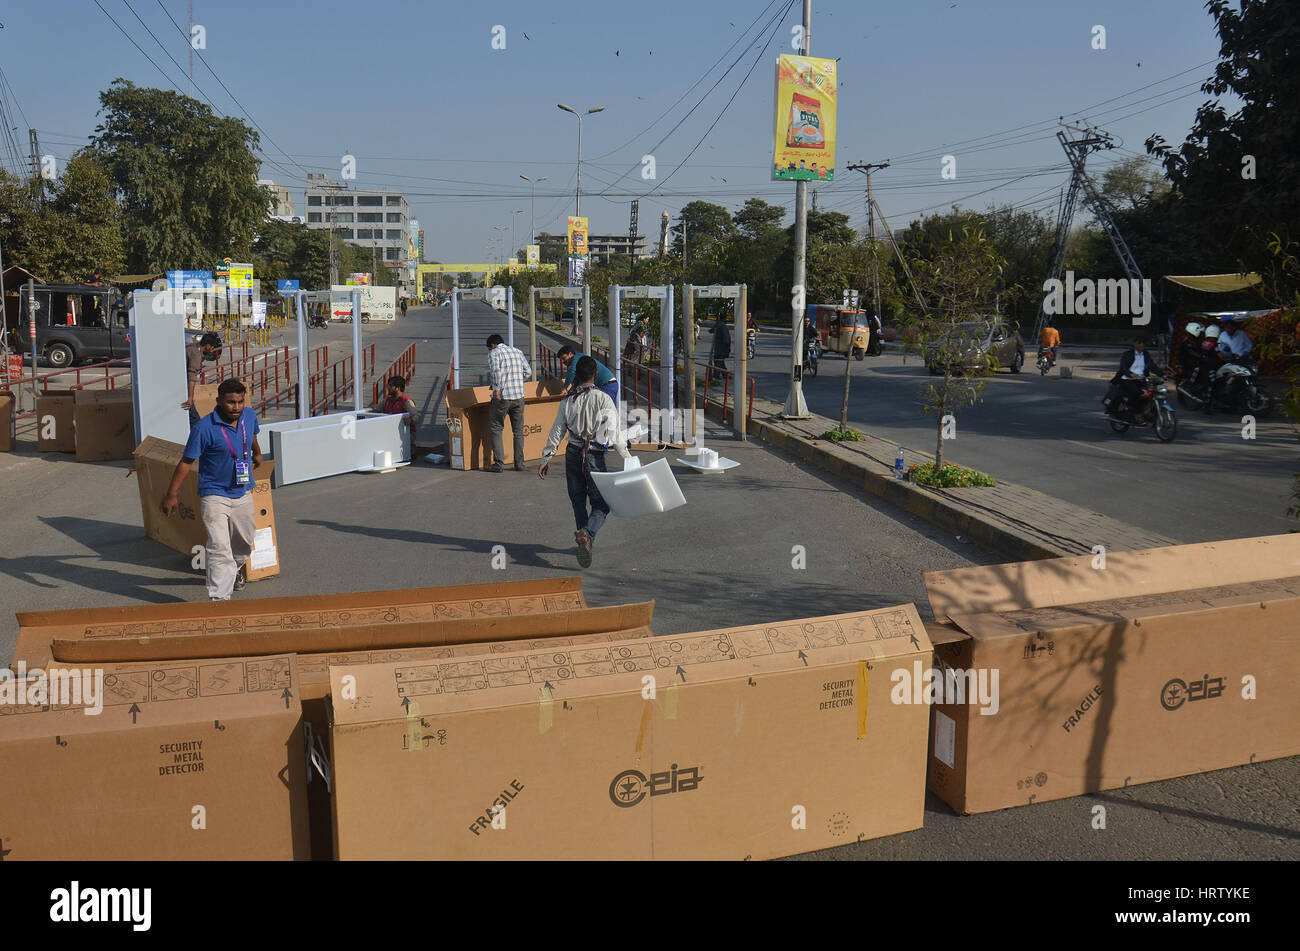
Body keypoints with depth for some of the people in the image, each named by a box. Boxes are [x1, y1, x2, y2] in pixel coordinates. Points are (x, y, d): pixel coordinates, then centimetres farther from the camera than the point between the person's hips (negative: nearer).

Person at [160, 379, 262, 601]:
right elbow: (186, 461, -12)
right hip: (214, 496, -6)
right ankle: (220, 597, -11)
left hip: (243, 493, 6)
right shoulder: (204, 428, -20)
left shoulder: (250, 416, -3)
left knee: (244, 543, 22)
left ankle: (234, 569, 52)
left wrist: (257, 454, 41)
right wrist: (171, 495, -8)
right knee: (219, 548, -15)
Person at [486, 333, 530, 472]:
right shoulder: (517, 352, 15)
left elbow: (495, 369, -22)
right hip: (519, 396, 5)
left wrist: (496, 389, -18)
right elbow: (528, 372, 15)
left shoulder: (494, 352, -3)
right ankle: (519, 464, 12)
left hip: (502, 397, -5)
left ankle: (499, 464, 3)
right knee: (518, 431, 12)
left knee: (496, 429, 7)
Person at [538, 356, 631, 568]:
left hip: (573, 455, 3)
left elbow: (557, 433, 5)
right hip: (594, 456, -3)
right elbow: (614, 433, -11)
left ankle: (585, 542, 22)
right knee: (601, 504, 2)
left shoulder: (568, 402, 2)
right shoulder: (603, 399, -8)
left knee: (578, 501, 19)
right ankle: (587, 534, -26)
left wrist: (545, 459, 14)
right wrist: (628, 459, -7)